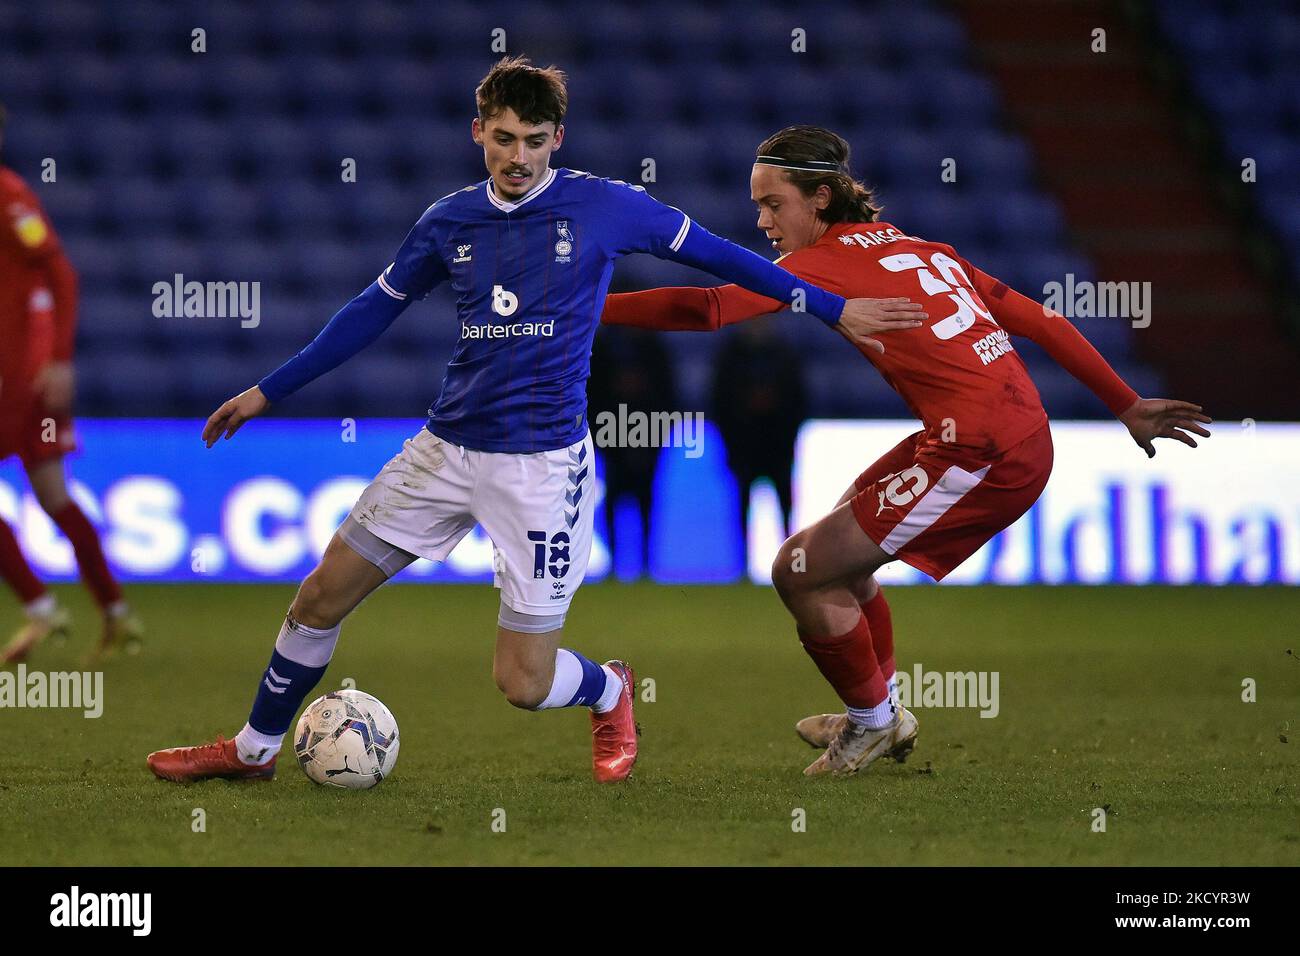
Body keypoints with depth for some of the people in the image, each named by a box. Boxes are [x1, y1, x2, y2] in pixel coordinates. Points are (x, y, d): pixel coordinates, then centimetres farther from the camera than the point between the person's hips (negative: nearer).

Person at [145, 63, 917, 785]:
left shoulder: (601, 207, -7)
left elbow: (714, 253, 3)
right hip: (446, 450, 4)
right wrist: (268, 392, 19)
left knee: (526, 683, -7)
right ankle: (254, 750, 26)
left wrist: (831, 307, 5)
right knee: (319, 600, 5)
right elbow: (375, 310, 16)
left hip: (544, 463, -4)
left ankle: (609, 692, 28)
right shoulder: (448, 223, 4)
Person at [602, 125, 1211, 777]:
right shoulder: (917, 247, 19)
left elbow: (706, 308, -18)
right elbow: (1038, 321, 19)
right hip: (1026, 438, 10)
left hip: (981, 455, -10)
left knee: (800, 572, 0)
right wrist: (1127, 405, 24)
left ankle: (872, 721, 20)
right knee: (838, 546, 24)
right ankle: (883, 711, 35)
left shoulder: (827, 264, -5)